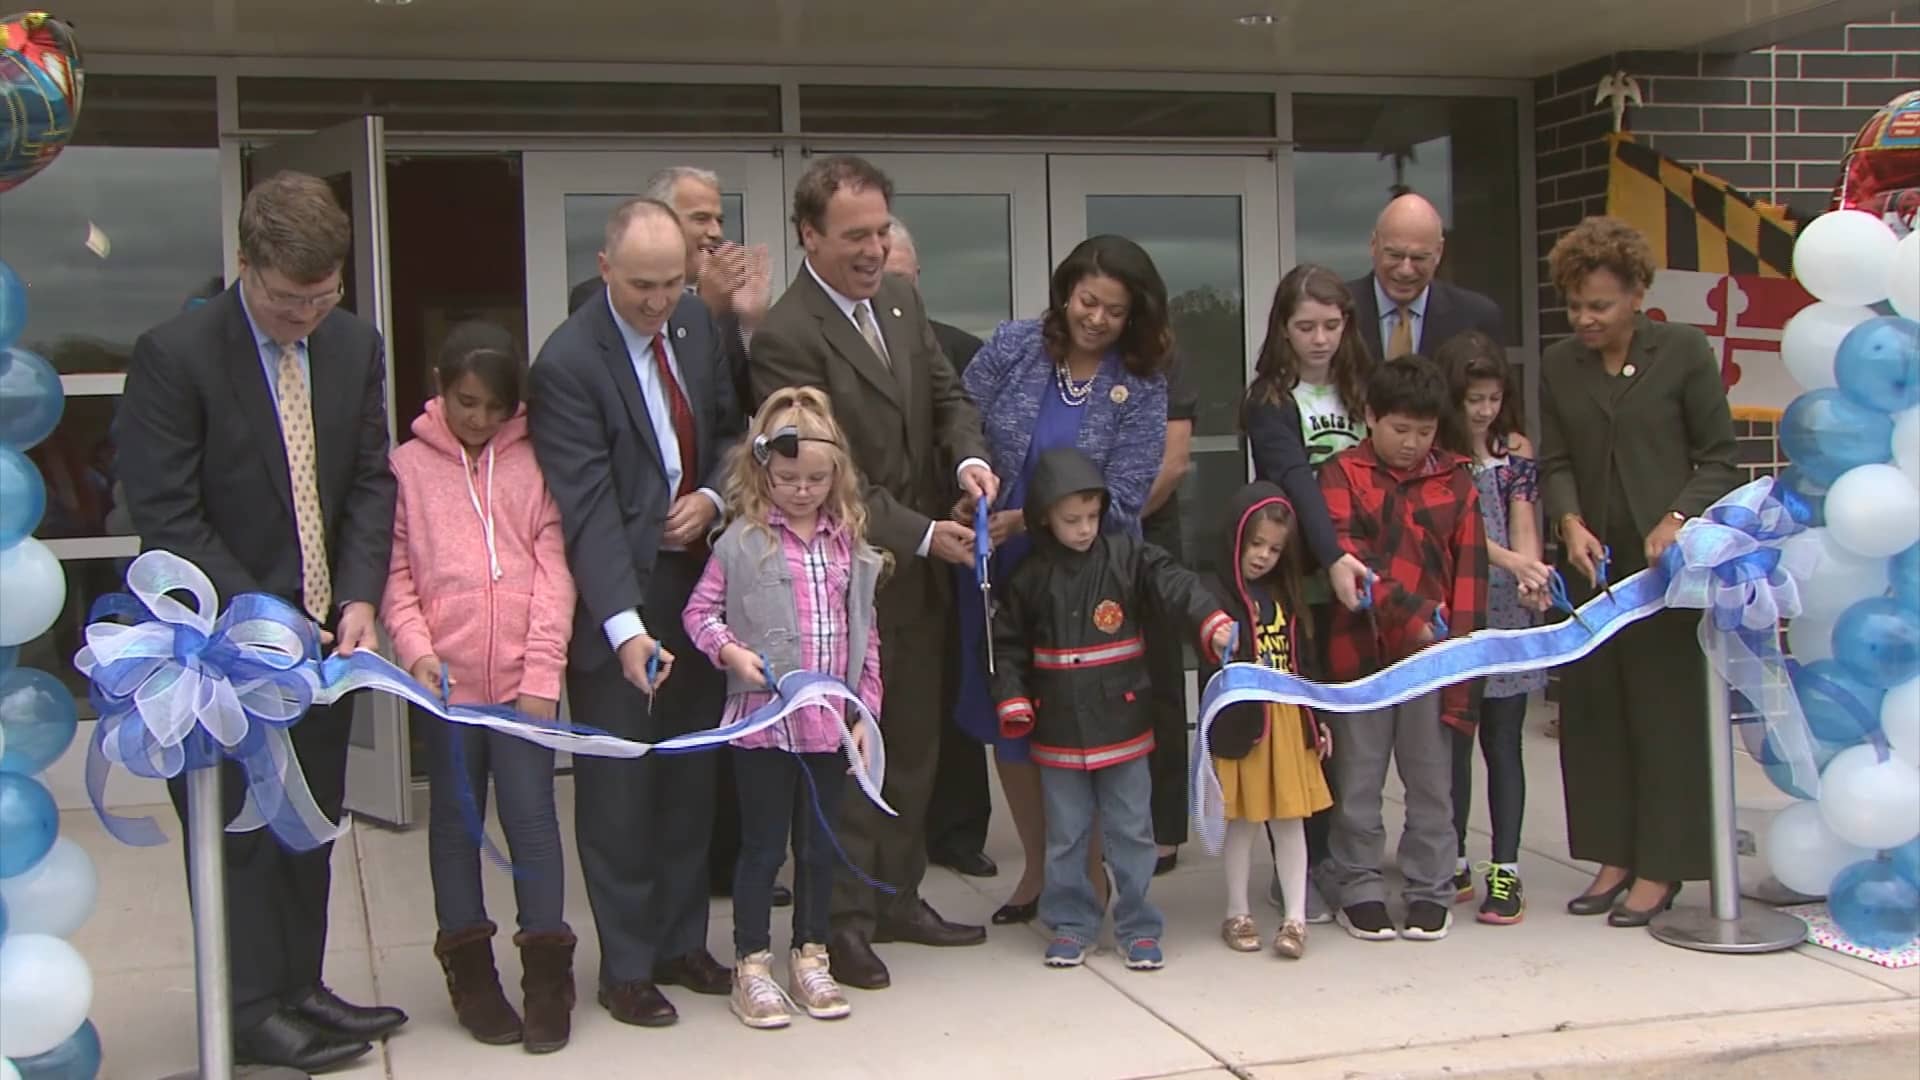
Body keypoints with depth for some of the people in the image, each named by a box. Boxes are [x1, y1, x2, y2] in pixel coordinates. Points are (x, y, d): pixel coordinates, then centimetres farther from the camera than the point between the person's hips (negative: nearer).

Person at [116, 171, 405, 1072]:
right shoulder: (175, 354, -17)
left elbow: (370, 483, 3)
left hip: (322, 629, 6)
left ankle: (298, 989, 26)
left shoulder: (356, 346, 0)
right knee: (238, 823, 2)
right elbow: (167, 518, -17)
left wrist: (358, 600, -10)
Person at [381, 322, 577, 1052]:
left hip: (525, 680, -1)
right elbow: (396, 573, 2)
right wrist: (416, 651, -12)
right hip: (446, 681, 1)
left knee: (532, 818, 1)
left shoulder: (533, 463, 2)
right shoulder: (409, 466, 3)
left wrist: (542, 672, -8)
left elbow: (554, 569, -2)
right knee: (455, 822, 10)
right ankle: (470, 972, 21)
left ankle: (547, 975, 11)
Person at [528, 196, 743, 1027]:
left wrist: (712, 497, -5)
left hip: (696, 583, 6)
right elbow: (588, 506, -23)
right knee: (618, 789, 3)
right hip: (617, 602, -6)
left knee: (689, 780, 13)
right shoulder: (569, 362, -17)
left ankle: (681, 942, 26)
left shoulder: (697, 325, 3)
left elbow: (729, 428, 16)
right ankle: (627, 967, 15)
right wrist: (626, 627, -31)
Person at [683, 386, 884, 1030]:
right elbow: (700, 610, -1)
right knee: (763, 847, 5)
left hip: (830, 722, 4)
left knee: (819, 845, 14)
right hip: (763, 718, -4)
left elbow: (864, 633, 9)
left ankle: (810, 958, 28)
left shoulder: (848, 543, 5)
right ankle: (752, 968, 17)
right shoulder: (743, 540, -6)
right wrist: (731, 651, -19)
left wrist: (866, 710, 6)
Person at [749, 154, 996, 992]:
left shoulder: (900, 300, 6)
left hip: (919, 573, 8)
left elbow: (945, 395, 11)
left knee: (914, 740, 16)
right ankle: (844, 918, 13)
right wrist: (922, 535, -21)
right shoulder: (785, 338, -19)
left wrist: (968, 457, -11)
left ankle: (897, 897, 29)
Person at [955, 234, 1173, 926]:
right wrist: (969, 505, -19)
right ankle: (1038, 868, 27)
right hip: (998, 567, 3)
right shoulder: (1013, 347, -3)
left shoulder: (1140, 387, -8)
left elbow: (1120, 498, -14)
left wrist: (1020, 521, -22)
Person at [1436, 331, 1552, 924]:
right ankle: (1455, 863, 18)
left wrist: (1533, 579, -16)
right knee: (1453, 741, 7)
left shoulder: (1515, 450, 8)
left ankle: (1505, 870, 8)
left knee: (1502, 742, 4)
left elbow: (1522, 523, 3)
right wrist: (1512, 561, -24)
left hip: (1506, 611, 2)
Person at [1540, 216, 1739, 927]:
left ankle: (1662, 867, 8)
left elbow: (1720, 460, -2)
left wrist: (1677, 521, -17)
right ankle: (1613, 856, 17)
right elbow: (1554, 462, 8)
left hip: (1668, 565, -4)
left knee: (1667, 710, -1)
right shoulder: (1558, 366, 9)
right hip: (1591, 566, 5)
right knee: (1592, 708, 6)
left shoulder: (1684, 352, -3)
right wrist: (1570, 522, -11)